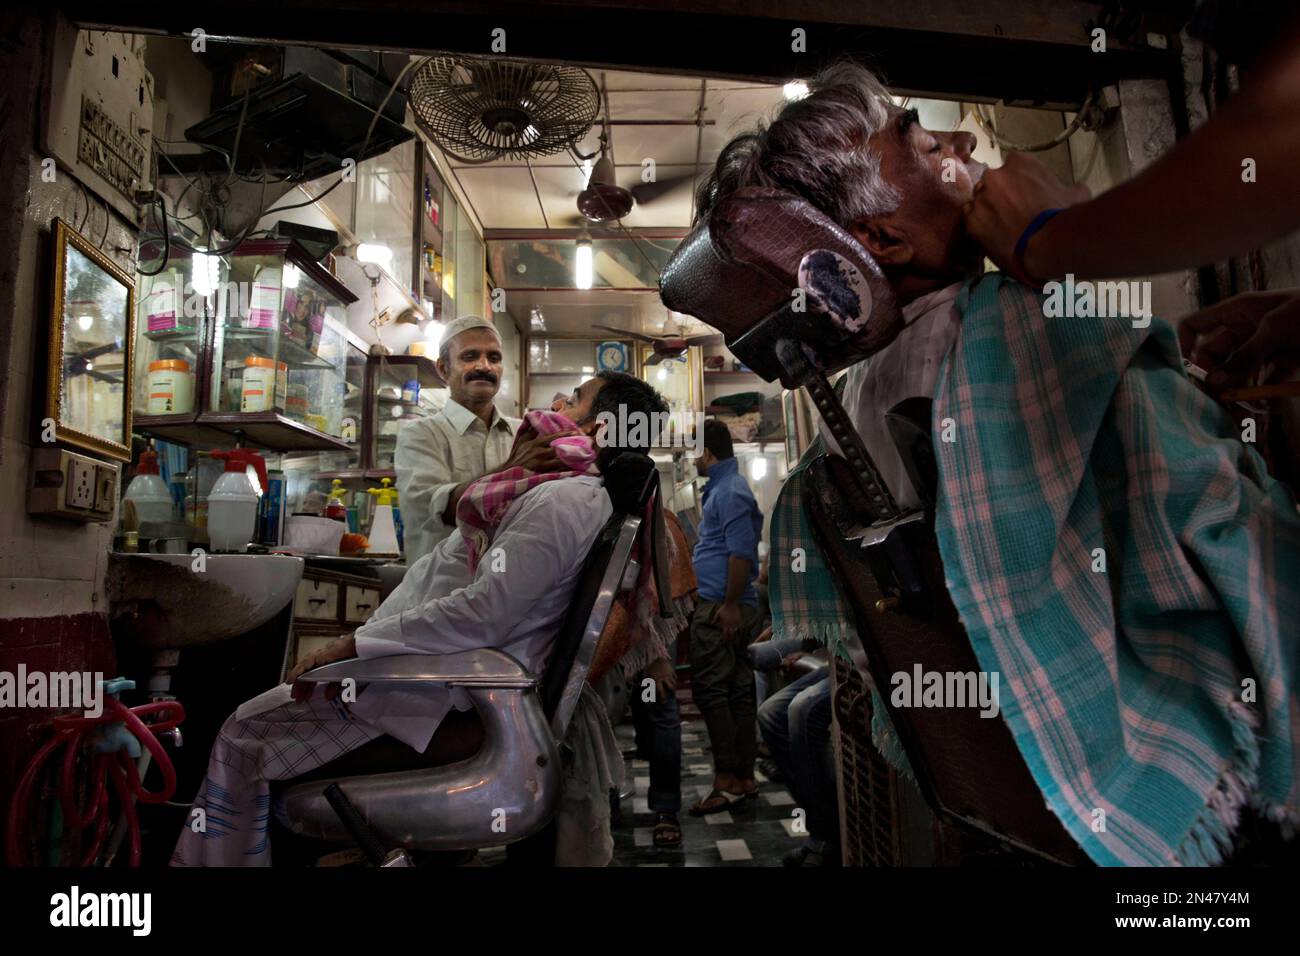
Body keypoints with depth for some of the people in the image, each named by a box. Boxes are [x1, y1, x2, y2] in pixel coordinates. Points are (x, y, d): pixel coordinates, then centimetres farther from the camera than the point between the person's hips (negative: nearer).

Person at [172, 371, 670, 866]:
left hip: (439, 695, -11)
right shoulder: (583, 496, 13)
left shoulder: (563, 500, -20)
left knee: (246, 732, -4)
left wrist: (352, 645, -24)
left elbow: (482, 613, -28)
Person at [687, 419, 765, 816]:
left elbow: (742, 551, -21)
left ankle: (727, 781, -2)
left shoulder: (729, 490, -12)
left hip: (720, 607, -10)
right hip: (727, 606, 10)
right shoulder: (724, 486, 19)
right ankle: (744, 778, 17)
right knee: (738, 691, 11)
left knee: (709, 691, -6)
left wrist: (730, 605, -21)